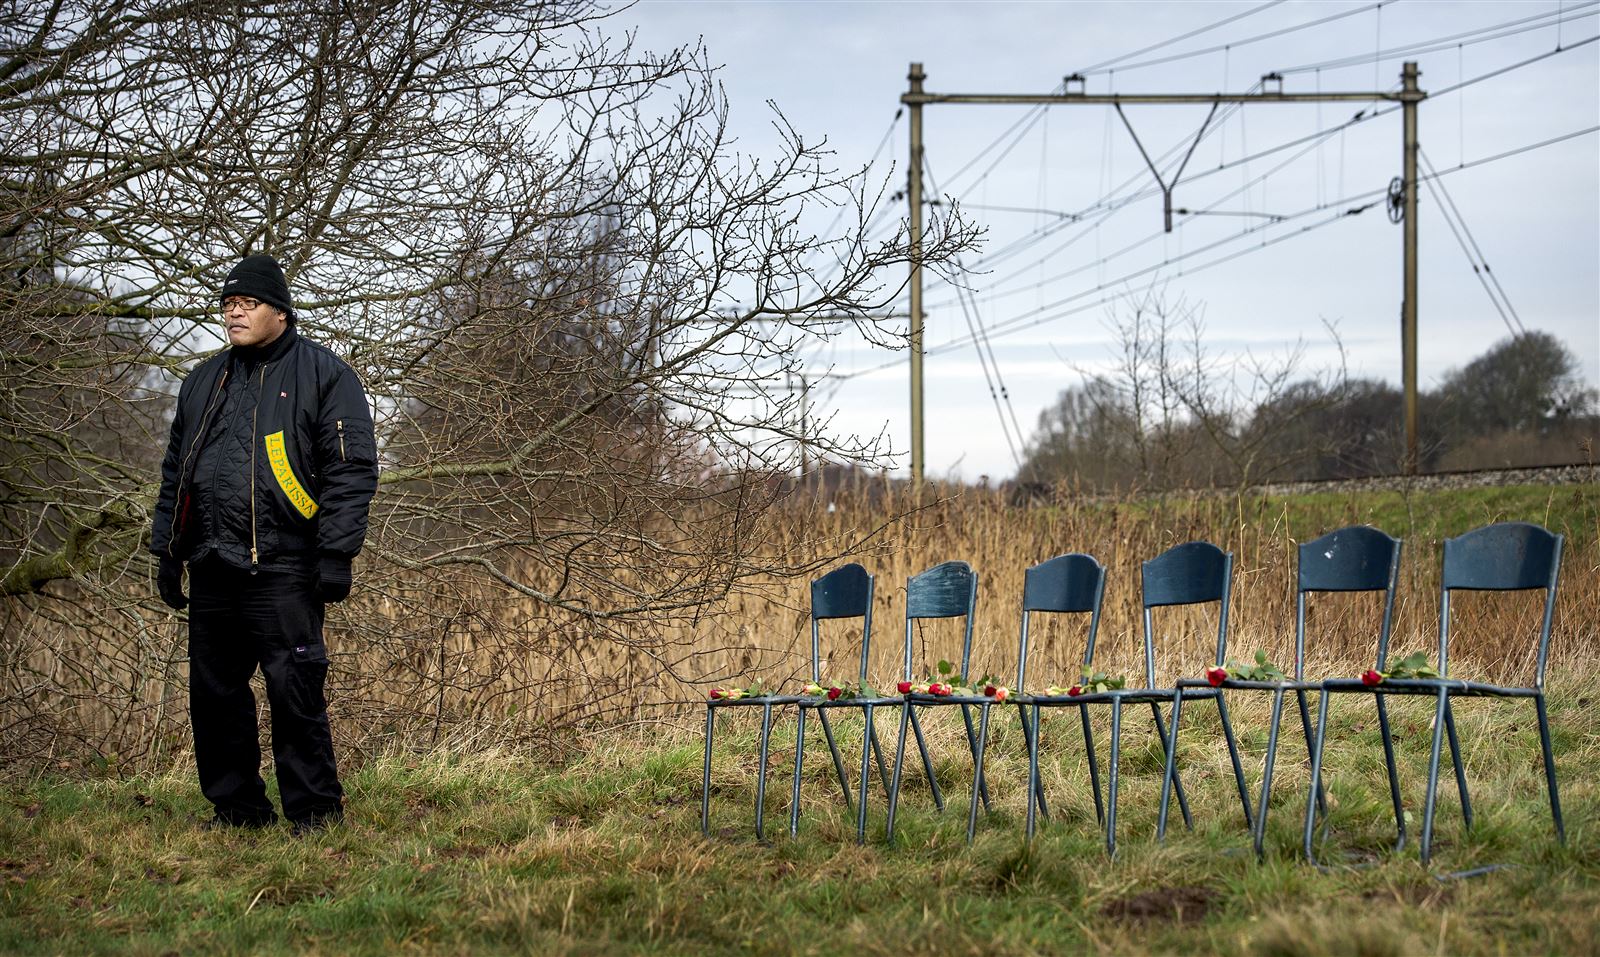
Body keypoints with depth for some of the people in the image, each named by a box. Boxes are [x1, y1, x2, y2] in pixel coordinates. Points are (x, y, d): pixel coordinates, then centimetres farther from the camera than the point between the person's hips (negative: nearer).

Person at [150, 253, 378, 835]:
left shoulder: (322, 375, 0)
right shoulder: (203, 382, 19)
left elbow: (351, 470, -6)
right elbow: (175, 474, 24)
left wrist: (335, 555, -13)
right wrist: (166, 553, 16)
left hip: (283, 570, -6)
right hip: (212, 570, 6)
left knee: (294, 693, -7)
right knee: (213, 696, 8)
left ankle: (314, 812, 2)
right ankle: (236, 807, 18)